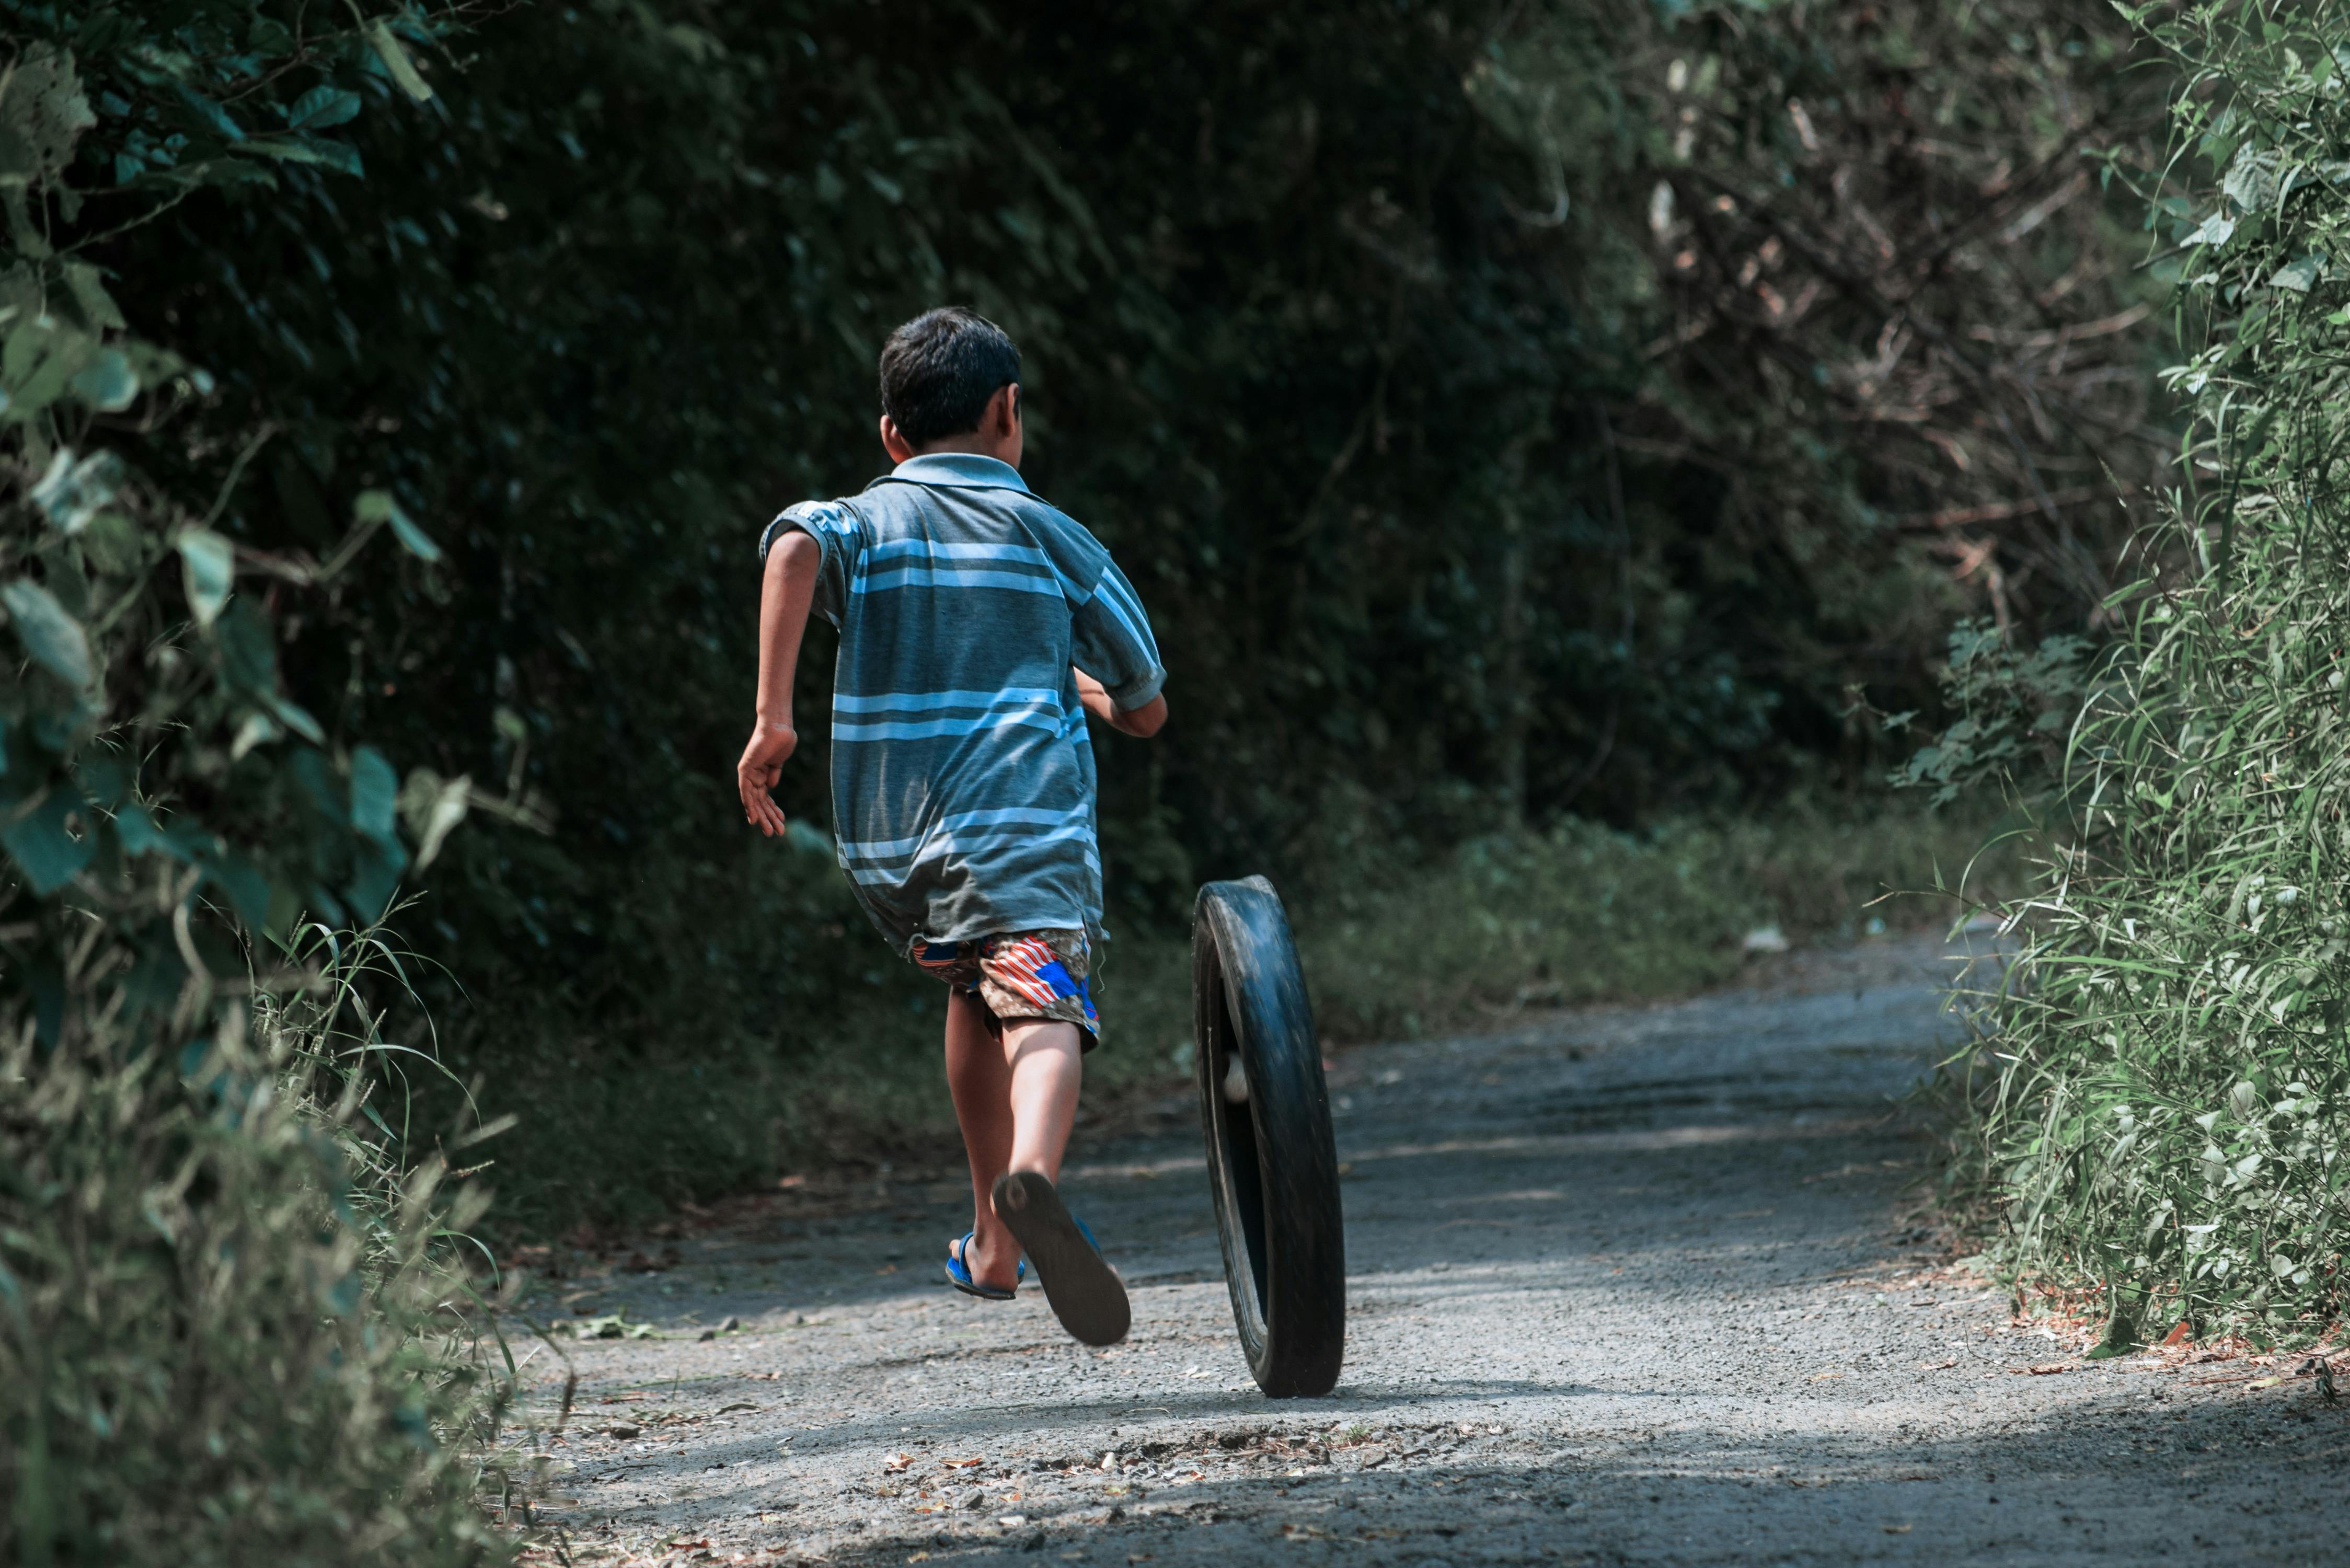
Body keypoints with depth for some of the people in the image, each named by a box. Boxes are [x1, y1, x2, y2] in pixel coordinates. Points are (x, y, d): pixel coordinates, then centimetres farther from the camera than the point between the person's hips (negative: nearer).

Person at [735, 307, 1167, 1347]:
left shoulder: (860, 522, 15)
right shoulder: (1050, 535, 15)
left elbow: (793, 549, -13)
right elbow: (1146, 713, 20)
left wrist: (771, 721, -15)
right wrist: (1083, 689, 44)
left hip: (886, 846, 3)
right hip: (1022, 826, -3)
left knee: (974, 988, 29)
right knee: (1040, 1008, -22)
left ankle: (991, 1242, 34)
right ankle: (1032, 1169, -55)